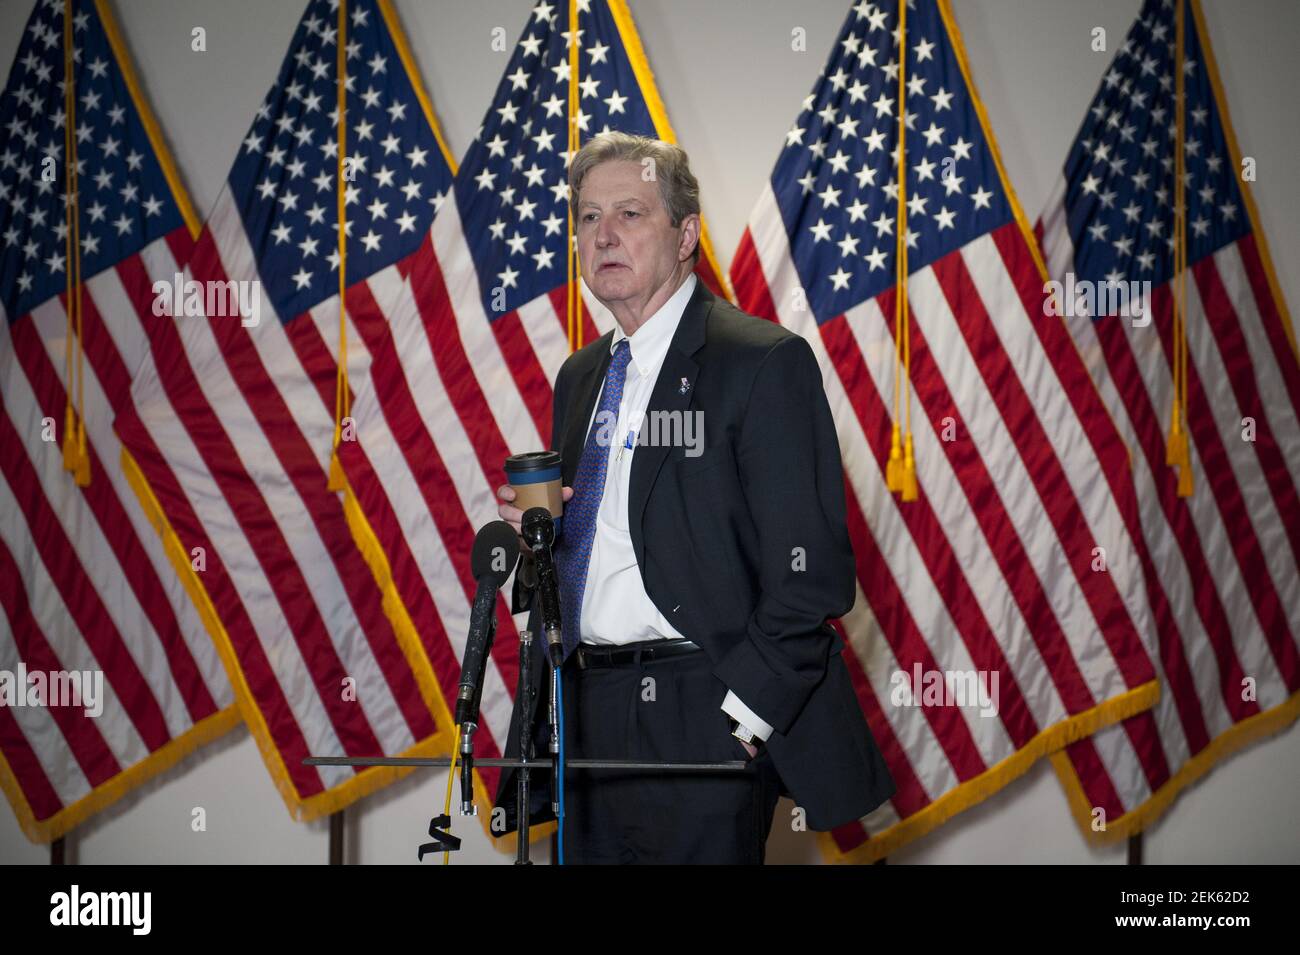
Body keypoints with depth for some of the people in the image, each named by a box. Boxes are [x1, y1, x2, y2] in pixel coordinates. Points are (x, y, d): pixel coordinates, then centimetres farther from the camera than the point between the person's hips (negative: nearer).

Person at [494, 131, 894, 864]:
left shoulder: (765, 362, -7)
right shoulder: (581, 376, 17)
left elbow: (810, 568, -12)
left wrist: (745, 713, -16)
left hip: (701, 721, -7)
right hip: (587, 720, 7)